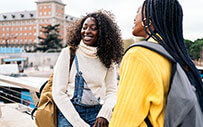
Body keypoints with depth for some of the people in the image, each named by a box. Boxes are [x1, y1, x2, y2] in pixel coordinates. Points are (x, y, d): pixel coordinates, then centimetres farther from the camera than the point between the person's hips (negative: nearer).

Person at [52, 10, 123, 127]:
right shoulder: (68, 53, -2)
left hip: (97, 114, 2)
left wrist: (104, 114, -12)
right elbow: (58, 93, -6)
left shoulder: (108, 59, 5)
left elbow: (112, 91, 7)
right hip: (69, 113, -2)